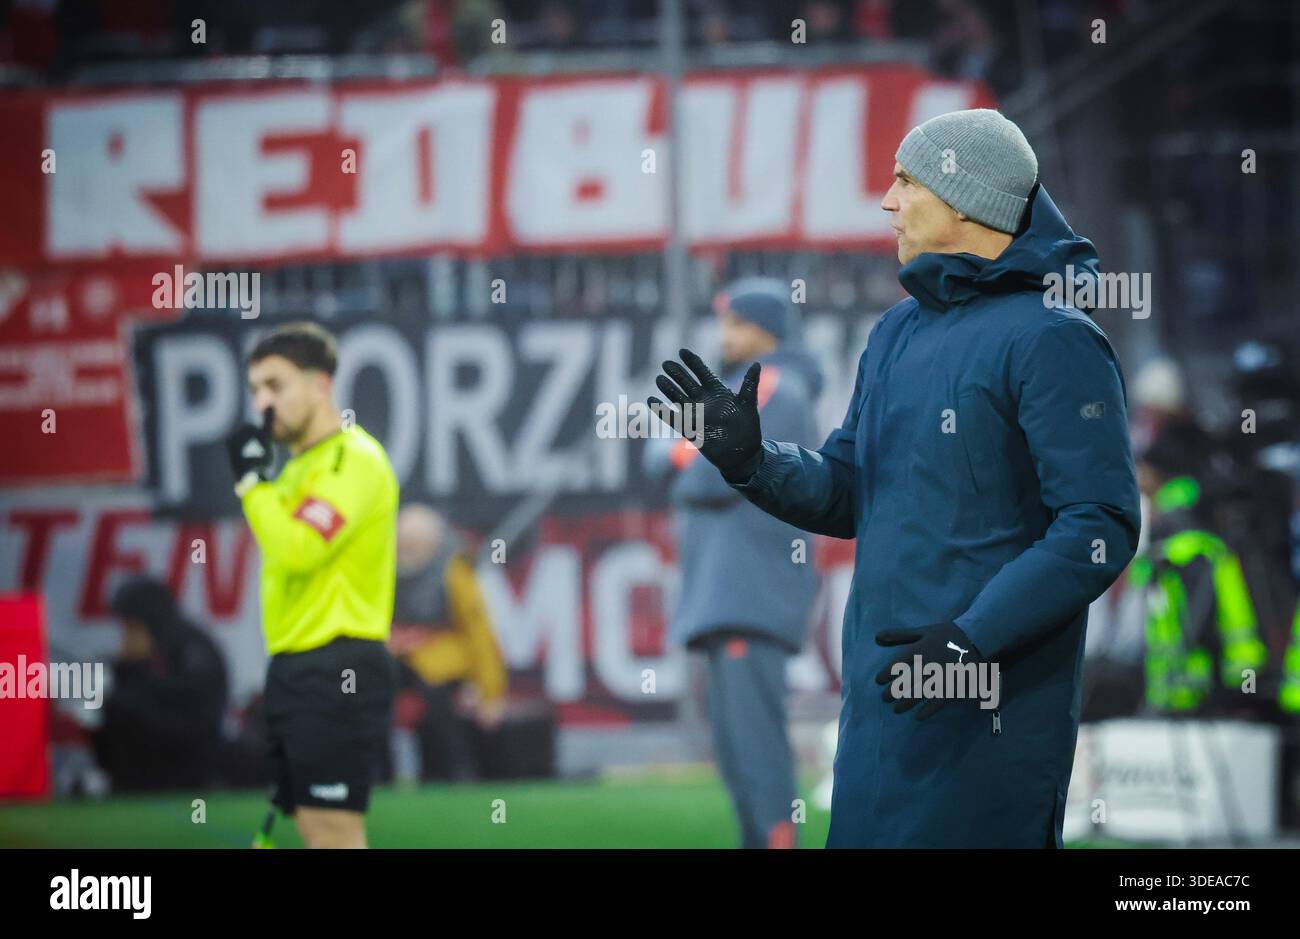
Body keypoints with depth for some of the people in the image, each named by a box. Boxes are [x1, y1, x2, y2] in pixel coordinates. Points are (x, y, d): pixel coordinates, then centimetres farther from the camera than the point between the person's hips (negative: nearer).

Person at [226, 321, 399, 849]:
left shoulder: (353, 459, -12)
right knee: (317, 834, 8)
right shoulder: (300, 464, 18)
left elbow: (297, 549, -25)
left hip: (336, 673, -10)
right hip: (295, 668, 10)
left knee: (335, 835, -12)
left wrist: (251, 478, -15)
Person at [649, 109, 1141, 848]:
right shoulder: (898, 333, 16)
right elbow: (843, 494, 19)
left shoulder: (1051, 339, -11)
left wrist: (974, 639, -22)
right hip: (881, 695, 8)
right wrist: (749, 458, 0)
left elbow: (1099, 528, -16)